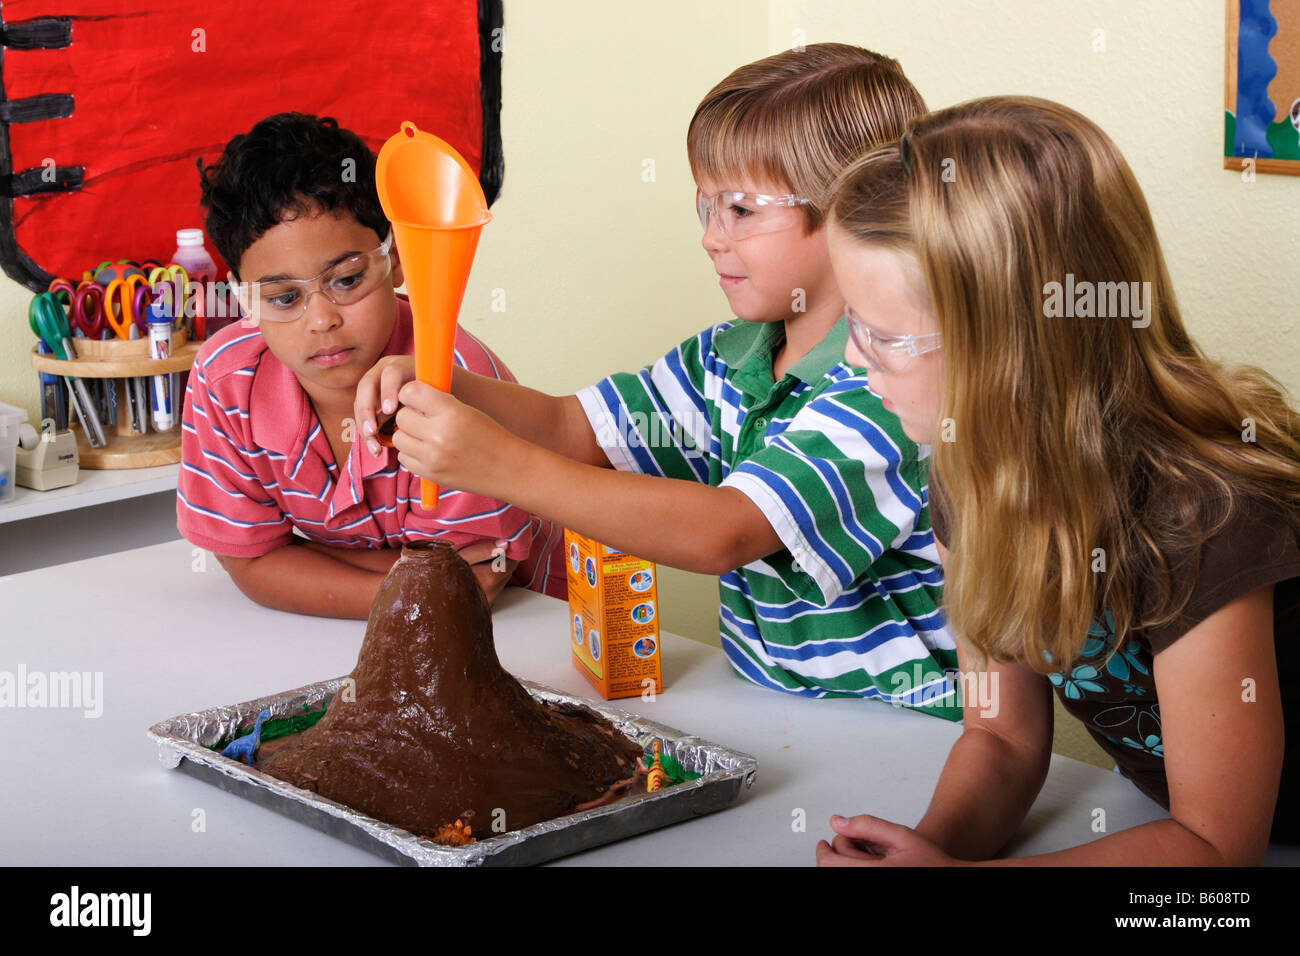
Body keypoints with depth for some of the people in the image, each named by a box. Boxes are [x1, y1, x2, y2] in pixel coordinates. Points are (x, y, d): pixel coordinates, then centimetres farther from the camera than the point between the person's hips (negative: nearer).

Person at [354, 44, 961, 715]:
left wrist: (505, 466, -32)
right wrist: (437, 388, -6)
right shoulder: (728, 358, 9)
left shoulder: (889, 388, -19)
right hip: (764, 711, 7)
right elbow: (575, 428, 13)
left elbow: (724, 532, -28)